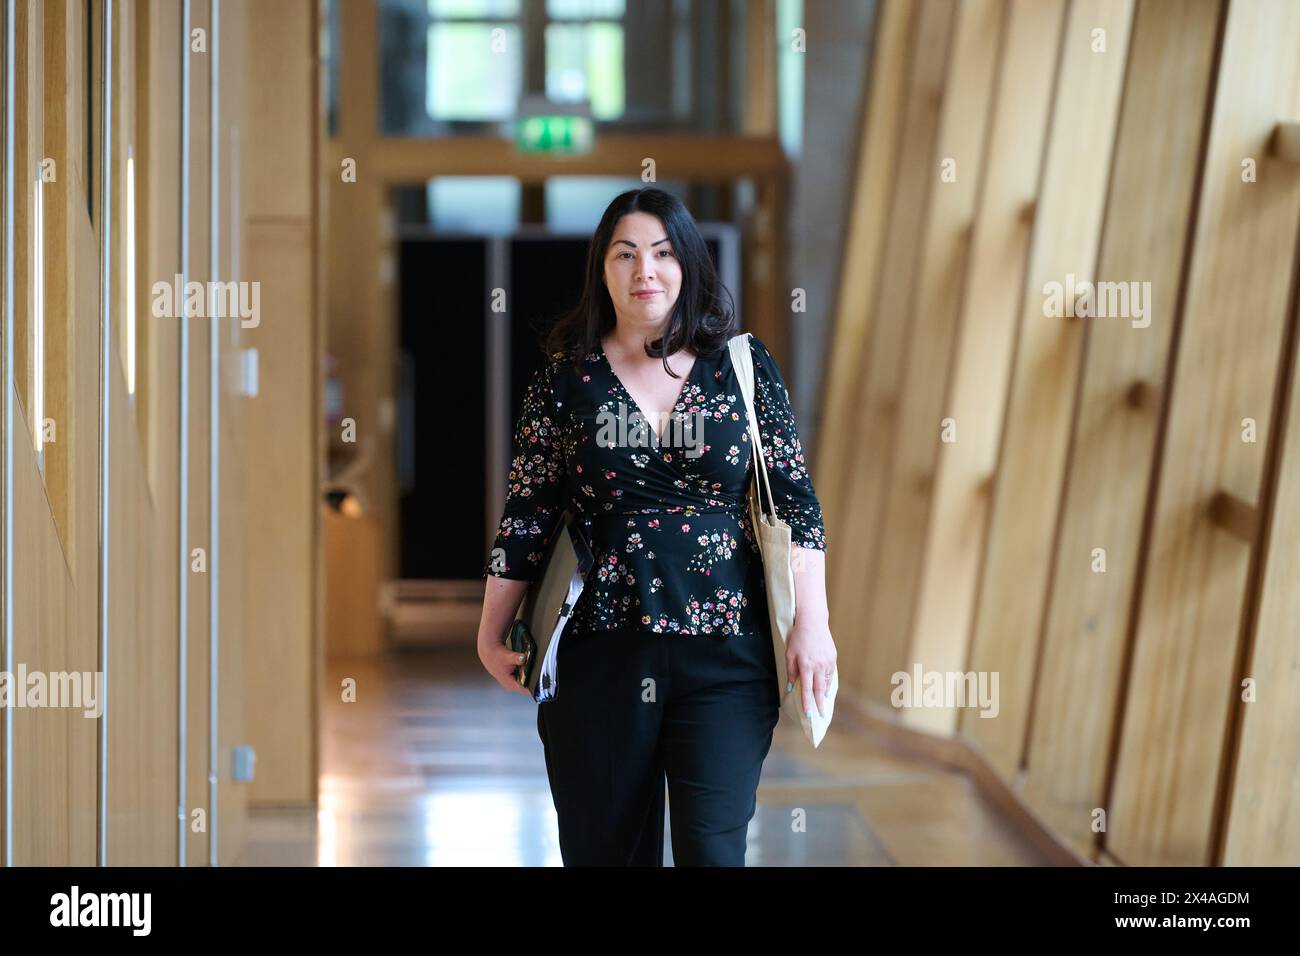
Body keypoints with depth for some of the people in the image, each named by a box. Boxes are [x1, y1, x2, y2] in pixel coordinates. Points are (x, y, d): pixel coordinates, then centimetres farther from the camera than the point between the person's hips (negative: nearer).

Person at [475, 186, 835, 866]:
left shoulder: (744, 367, 4)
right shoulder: (566, 377, 4)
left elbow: (794, 500, 2)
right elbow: (526, 515, 6)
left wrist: (811, 623, -5)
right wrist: (492, 633, 7)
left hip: (724, 657, 0)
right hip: (601, 656, 1)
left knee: (713, 848, -7)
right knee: (604, 848, 6)